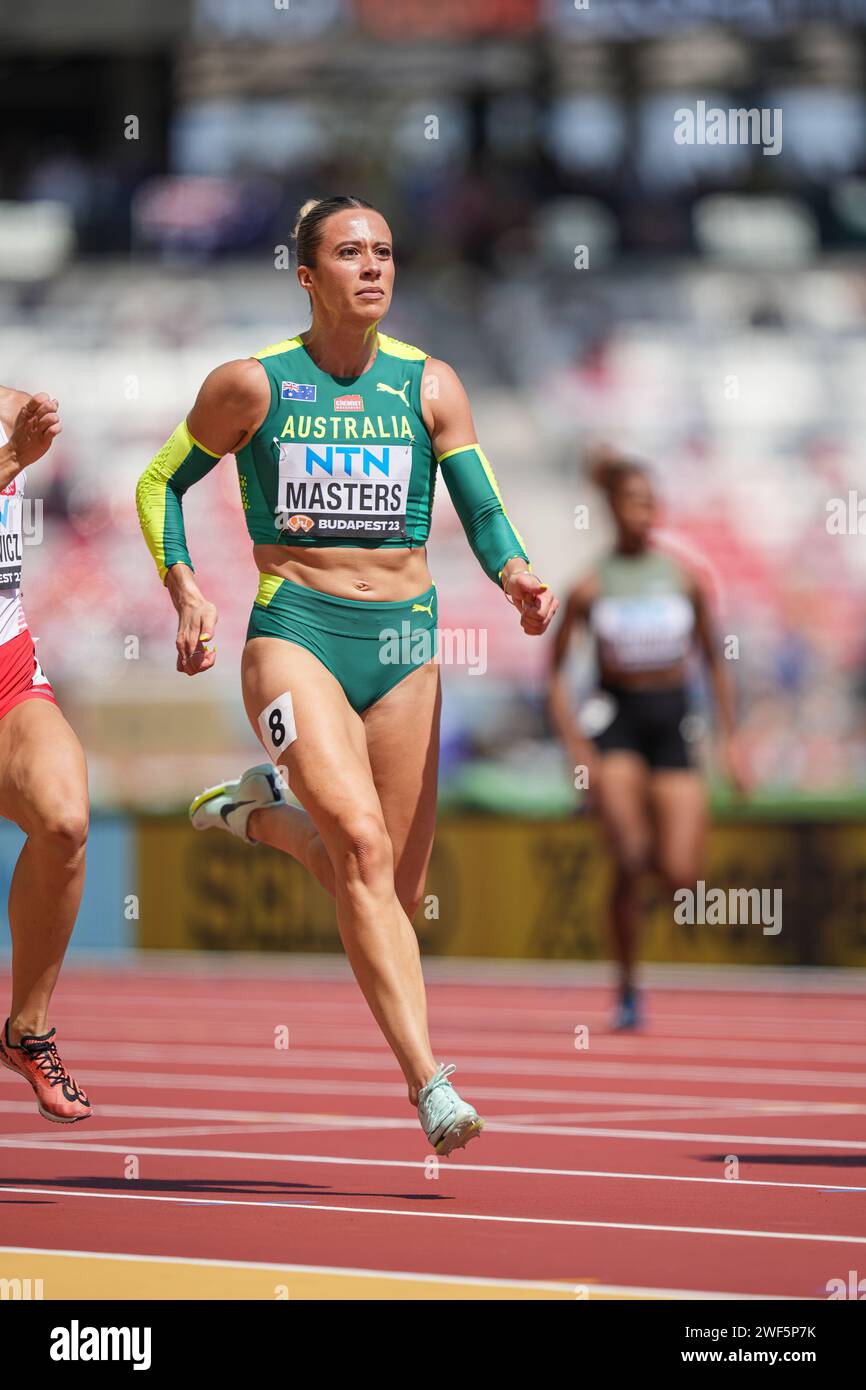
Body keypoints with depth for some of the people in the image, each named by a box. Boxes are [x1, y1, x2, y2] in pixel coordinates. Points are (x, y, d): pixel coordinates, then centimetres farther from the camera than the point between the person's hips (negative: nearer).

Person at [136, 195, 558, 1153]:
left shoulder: (430, 386, 4)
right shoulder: (253, 385, -1)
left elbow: (483, 508, 0)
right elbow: (161, 482, 11)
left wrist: (516, 575, -21)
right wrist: (185, 590, -4)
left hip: (402, 643, 4)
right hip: (294, 634, -4)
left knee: (391, 893, 7)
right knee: (362, 843, -25)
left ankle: (264, 811, 37)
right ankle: (429, 1083, -28)